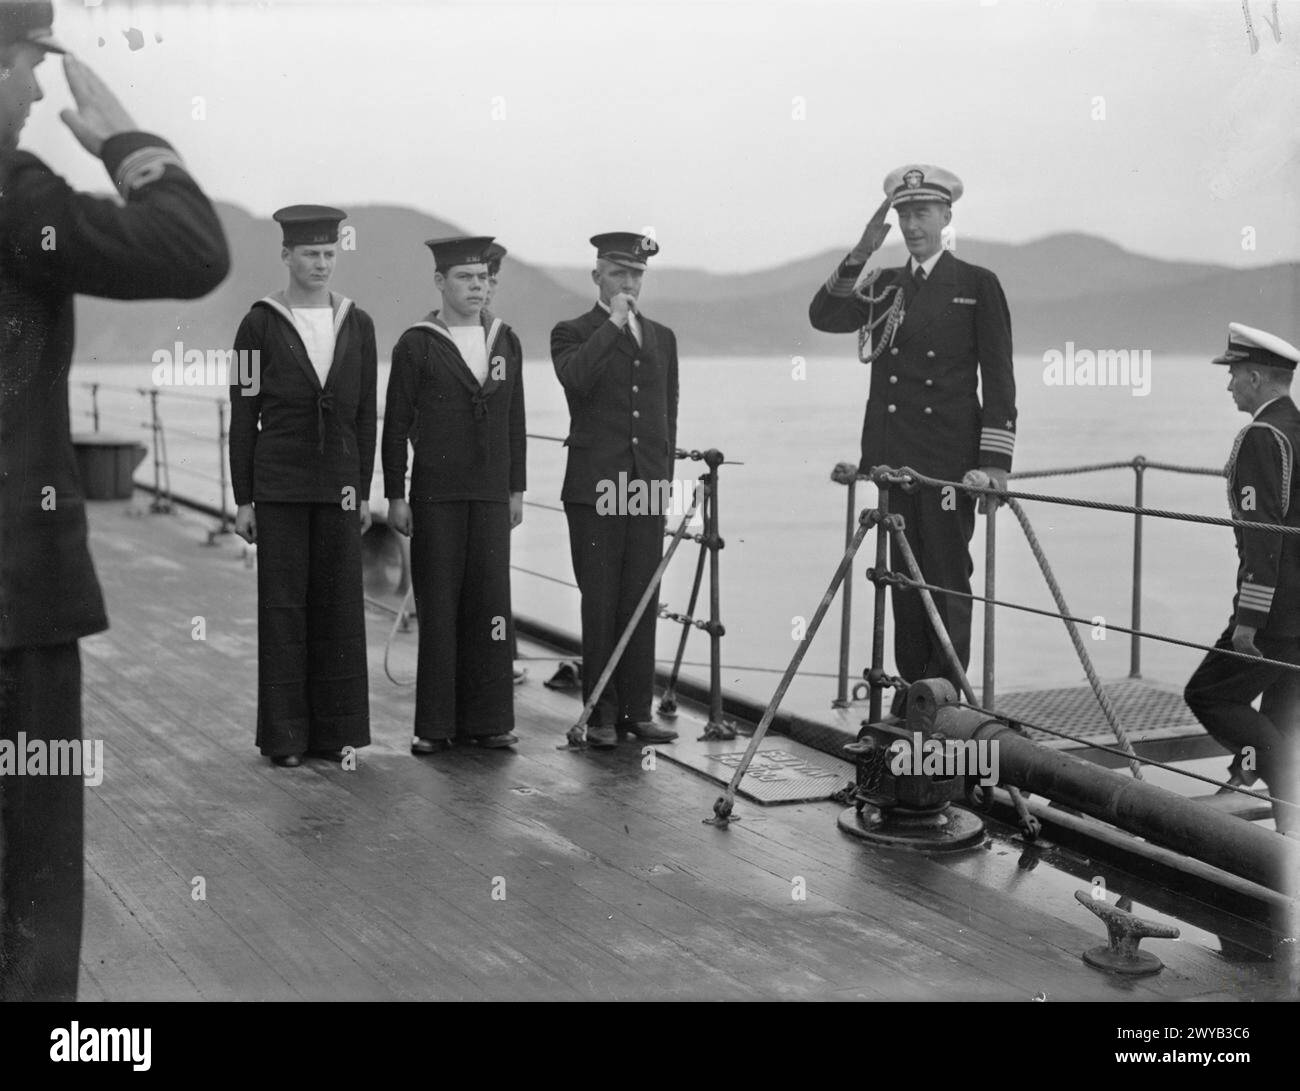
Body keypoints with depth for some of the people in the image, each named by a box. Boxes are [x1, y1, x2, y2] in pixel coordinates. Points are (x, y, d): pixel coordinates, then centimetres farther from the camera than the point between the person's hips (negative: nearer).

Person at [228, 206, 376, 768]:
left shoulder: (357, 325, 7)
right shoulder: (260, 324, -1)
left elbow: (365, 414, 10)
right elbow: (243, 416, -1)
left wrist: (364, 491, 6)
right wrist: (243, 499, -3)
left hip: (338, 483, 3)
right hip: (279, 483, -3)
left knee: (339, 605, 5)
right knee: (282, 606, 2)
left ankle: (335, 730, 15)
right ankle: (285, 735, 10)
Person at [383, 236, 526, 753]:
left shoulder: (506, 341, 11)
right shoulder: (415, 345, -1)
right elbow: (396, 424, -1)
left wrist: (516, 490, 12)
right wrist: (395, 496, -5)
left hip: (491, 495, 3)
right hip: (435, 495, -3)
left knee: (490, 604, 2)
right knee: (438, 608, 0)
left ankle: (486, 720, 9)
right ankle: (436, 724, 7)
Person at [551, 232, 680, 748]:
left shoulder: (662, 338, 18)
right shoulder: (572, 333, 3)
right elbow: (575, 378, -19)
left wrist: (665, 474, 13)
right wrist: (613, 324, -13)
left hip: (647, 488, 4)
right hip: (594, 487, -4)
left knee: (642, 603, 4)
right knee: (600, 603, -2)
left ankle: (637, 709, 11)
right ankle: (601, 713, 5)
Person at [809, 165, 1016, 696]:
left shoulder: (978, 286, 4)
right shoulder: (884, 286, 16)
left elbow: (999, 380, 0)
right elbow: (822, 316, 2)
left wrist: (995, 462, -7)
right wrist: (859, 254, -7)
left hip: (950, 457, -4)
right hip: (893, 456, 4)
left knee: (947, 577, -4)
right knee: (903, 577, 7)